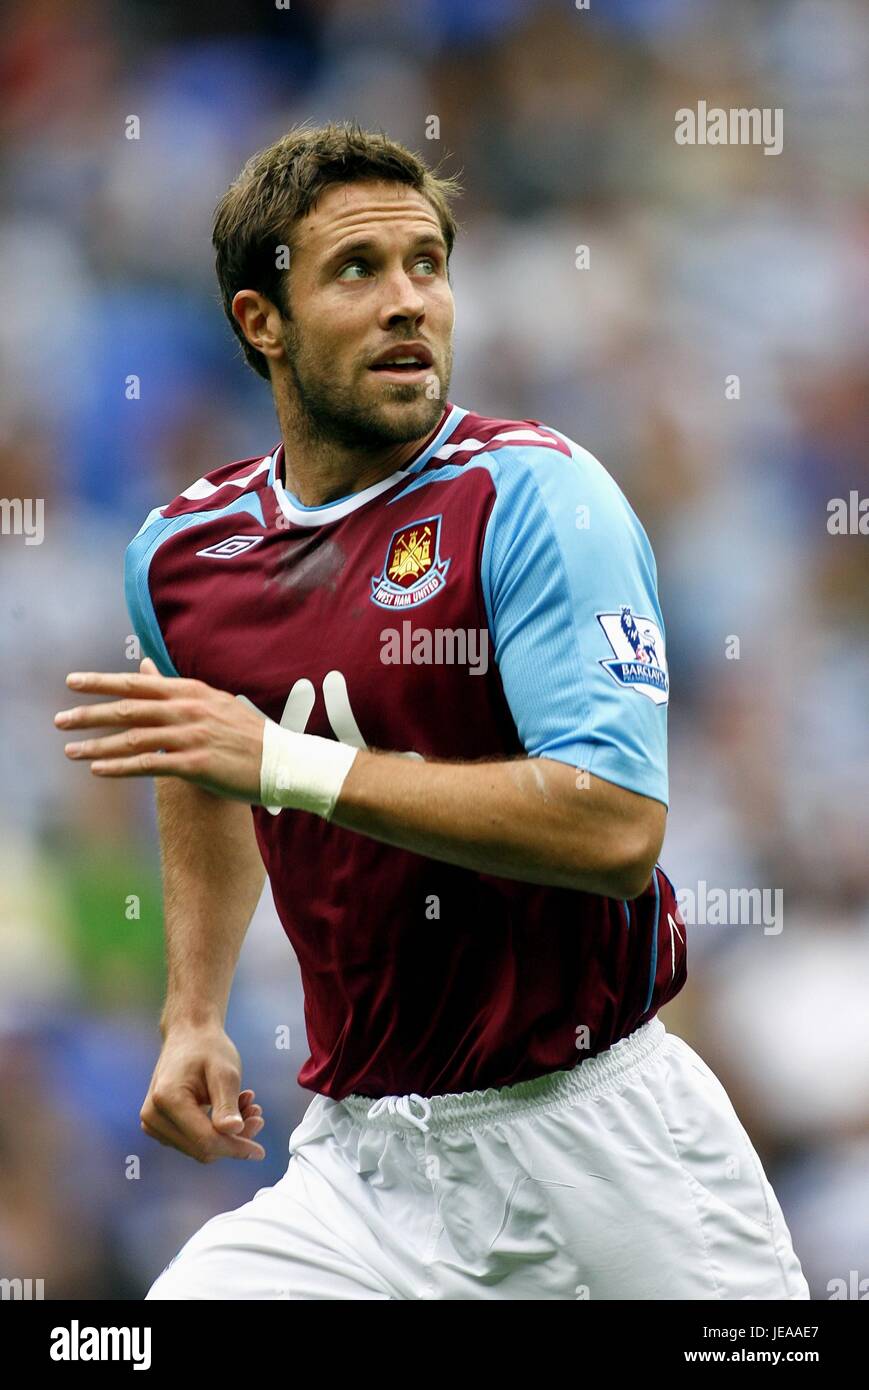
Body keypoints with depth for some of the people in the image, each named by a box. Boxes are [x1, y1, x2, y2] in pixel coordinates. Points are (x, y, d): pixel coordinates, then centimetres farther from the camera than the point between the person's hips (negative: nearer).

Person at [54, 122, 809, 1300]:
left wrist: (288, 761, -25)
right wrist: (194, 1015, 16)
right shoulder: (181, 552, 5)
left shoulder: (533, 494, -12)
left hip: (596, 1132, -4)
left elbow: (615, 829, -25)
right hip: (362, 1154, 4)